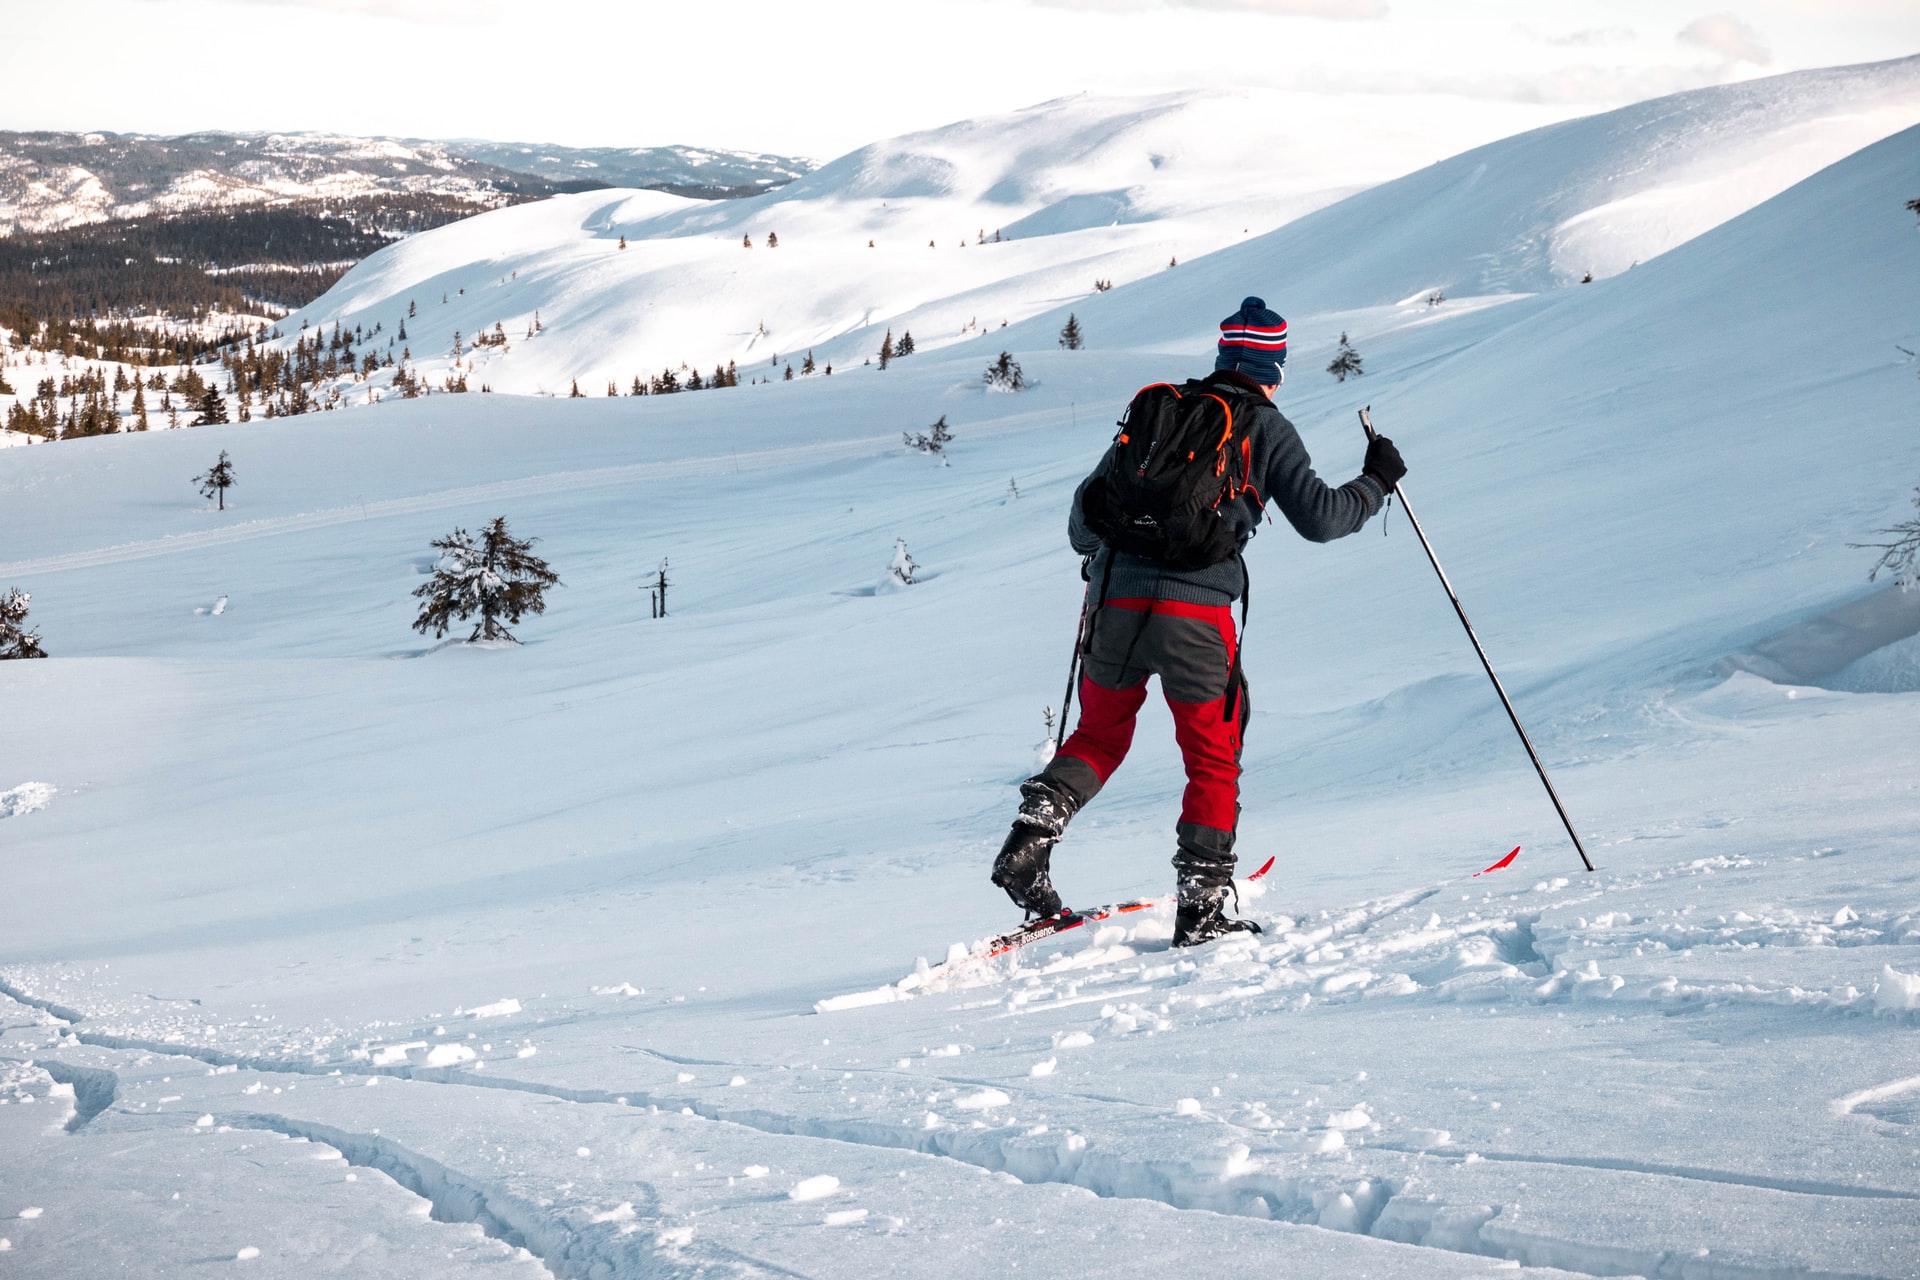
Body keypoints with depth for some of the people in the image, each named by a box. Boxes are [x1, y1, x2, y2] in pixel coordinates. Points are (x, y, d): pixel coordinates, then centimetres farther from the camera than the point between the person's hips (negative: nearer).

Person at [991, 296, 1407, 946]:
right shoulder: (1267, 428, 7)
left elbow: (1087, 509, 20)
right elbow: (1319, 517, 4)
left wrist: (1094, 550, 42)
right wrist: (1375, 483, 22)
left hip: (1116, 598, 4)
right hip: (1197, 608, -4)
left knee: (1099, 735, 22)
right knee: (1213, 760, 11)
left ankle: (1031, 836, 0)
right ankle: (1201, 906, 6)